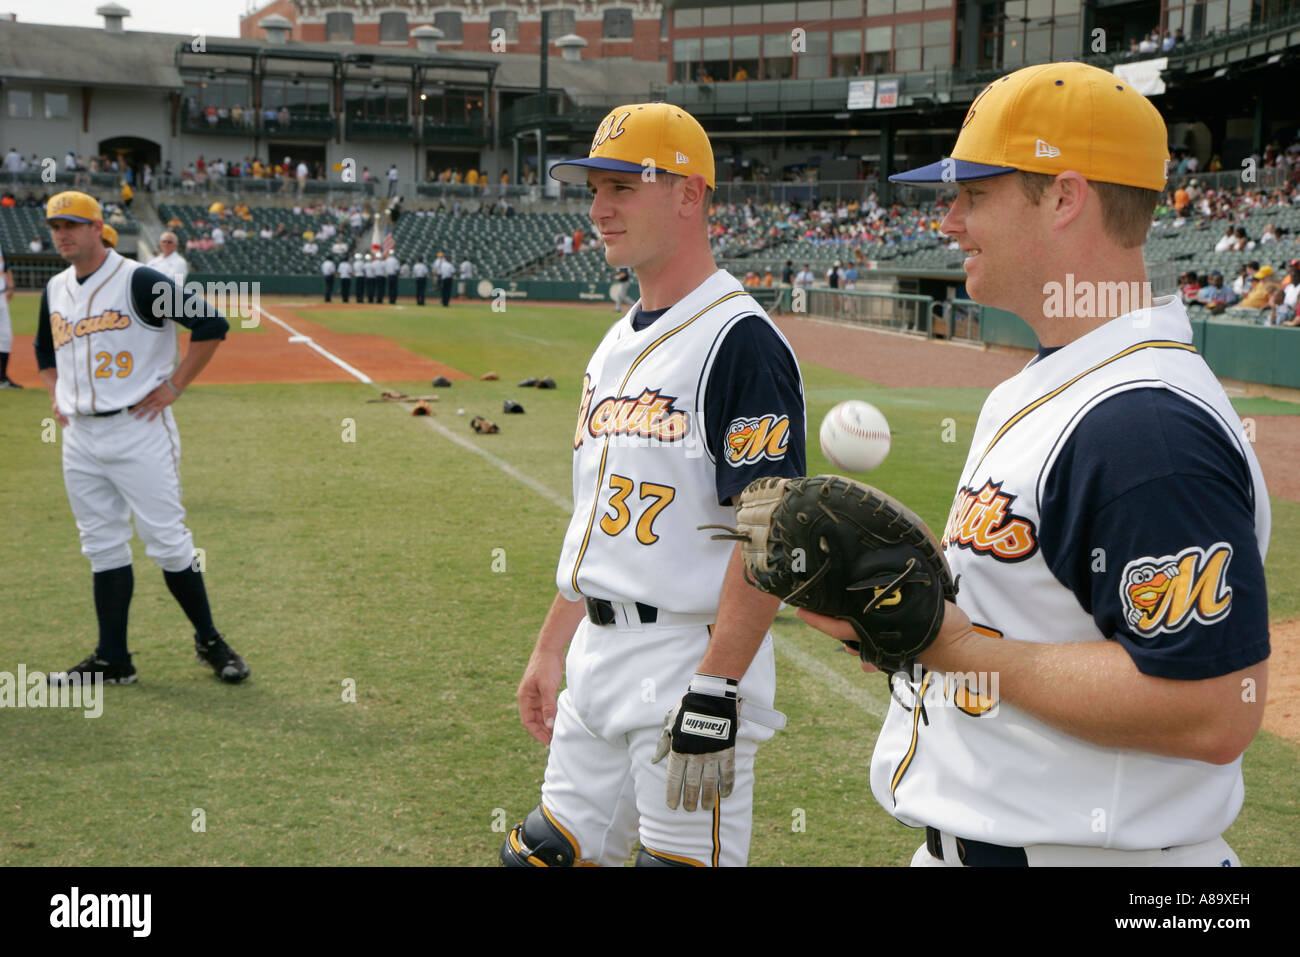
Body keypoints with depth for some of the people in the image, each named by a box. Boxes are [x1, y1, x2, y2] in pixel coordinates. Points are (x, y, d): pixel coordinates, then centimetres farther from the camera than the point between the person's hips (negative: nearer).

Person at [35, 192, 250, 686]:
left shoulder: (139, 282, -10)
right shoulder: (55, 291, 12)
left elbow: (211, 325, -13)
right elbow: (45, 349, 31)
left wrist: (174, 387, -12)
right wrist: (57, 396, 15)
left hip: (138, 429, -7)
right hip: (80, 436, 7)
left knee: (167, 541, -5)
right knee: (102, 547, 9)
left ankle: (209, 641, 10)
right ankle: (112, 660, 15)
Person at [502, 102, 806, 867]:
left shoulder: (741, 340, -14)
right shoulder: (616, 344, 14)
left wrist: (714, 692, -24)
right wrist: (551, 651, 19)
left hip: (692, 659, -9)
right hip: (597, 659, 9)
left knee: (681, 853, -1)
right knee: (553, 851, 15)